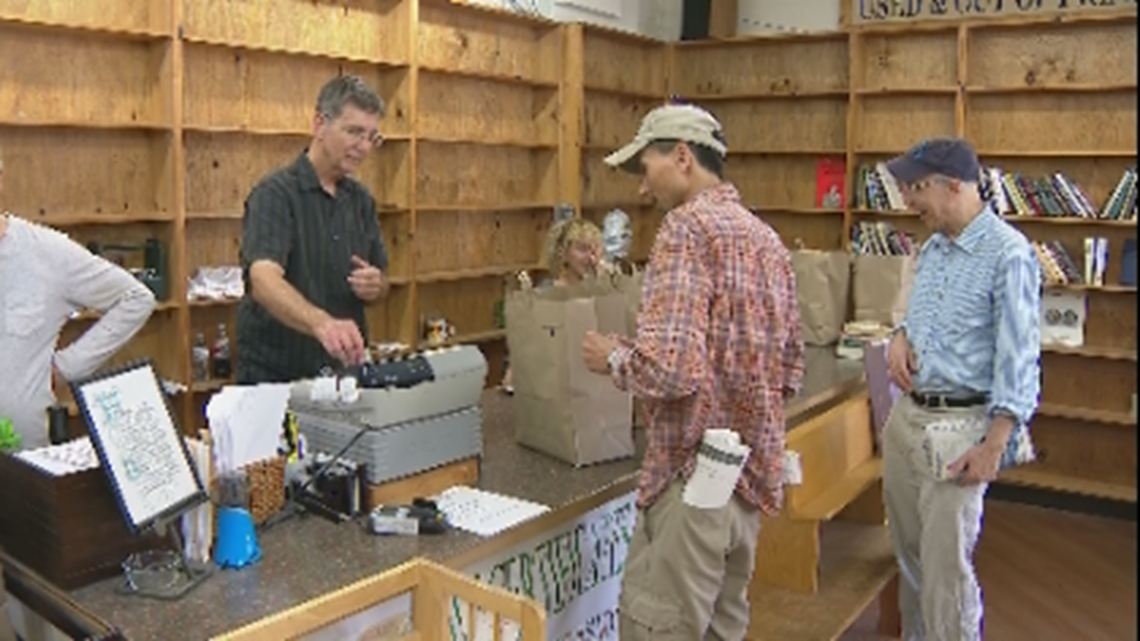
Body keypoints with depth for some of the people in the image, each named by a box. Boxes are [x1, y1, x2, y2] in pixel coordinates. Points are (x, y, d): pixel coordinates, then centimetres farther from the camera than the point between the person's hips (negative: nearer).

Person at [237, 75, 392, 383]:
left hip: (342, 372, 5)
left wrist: (376, 286, -11)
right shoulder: (275, 193, -14)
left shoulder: (361, 199, 6)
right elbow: (263, 280, -30)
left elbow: (380, 287, 13)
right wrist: (321, 323, -48)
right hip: (273, 377, -5)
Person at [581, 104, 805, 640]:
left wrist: (613, 359, -7)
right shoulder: (766, 238, 13)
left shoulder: (689, 226, -14)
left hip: (694, 474, -9)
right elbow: (791, 369, 18)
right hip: (751, 469, 9)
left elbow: (670, 366, -25)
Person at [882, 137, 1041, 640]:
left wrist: (993, 445, -21)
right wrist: (901, 335, 2)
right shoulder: (933, 247, 10)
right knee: (909, 551, 17)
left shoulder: (1008, 254, -15)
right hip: (905, 414, 8)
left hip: (958, 423, -8)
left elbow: (1018, 358, -17)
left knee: (946, 566, -3)